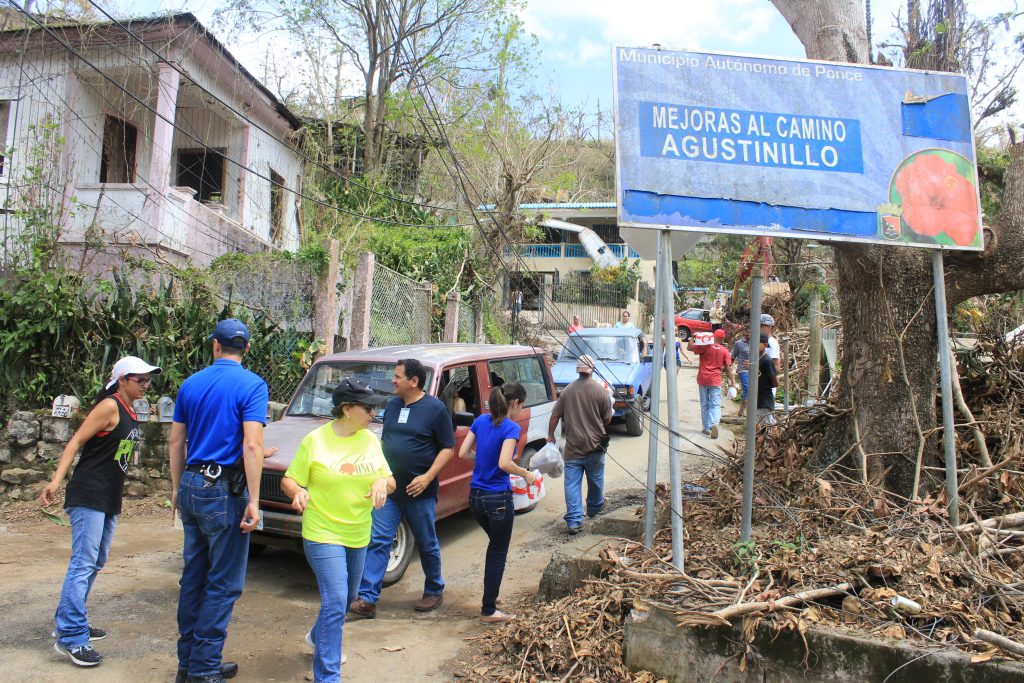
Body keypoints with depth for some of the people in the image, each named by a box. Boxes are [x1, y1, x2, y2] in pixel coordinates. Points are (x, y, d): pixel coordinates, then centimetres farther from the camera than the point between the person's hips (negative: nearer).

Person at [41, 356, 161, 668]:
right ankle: (70, 637, -6)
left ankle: (69, 621, 28)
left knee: (95, 563, 16)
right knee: (83, 564, -10)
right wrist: (56, 479, -24)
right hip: (88, 495, -9)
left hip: (110, 499, 9)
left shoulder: (130, 413, 13)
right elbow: (76, 441, -17)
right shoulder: (109, 406, -12)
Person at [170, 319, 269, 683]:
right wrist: (253, 501, -17)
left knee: (194, 577, 16)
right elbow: (252, 445, -18)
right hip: (224, 491, -7)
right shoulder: (251, 385, -10)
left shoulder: (190, 384, 9)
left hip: (191, 486, 7)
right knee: (224, 583, 2)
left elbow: (176, 441, 13)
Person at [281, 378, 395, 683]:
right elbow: (288, 480, -7)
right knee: (335, 602, -14)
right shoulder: (315, 440, -12)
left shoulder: (370, 440, 2)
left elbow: (390, 481, 7)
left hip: (358, 535, 6)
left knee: (347, 598, 23)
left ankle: (319, 637, 52)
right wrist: (298, 492, -29)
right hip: (323, 534, -6)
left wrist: (382, 481, -16)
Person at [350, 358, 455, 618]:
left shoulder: (435, 409, -10)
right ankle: (368, 598, 4)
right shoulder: (392, 406, 9)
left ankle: (434, 591, 30)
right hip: (388, 488, 5)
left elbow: (448, 448, -9)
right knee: (377, 541, -1)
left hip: (419, 492, -5)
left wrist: (427, 477, -19)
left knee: (427, 544, 10)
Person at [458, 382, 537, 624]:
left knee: (495, 545, 27)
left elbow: (463, 453, 5)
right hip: (498, 499, -7)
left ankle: (490, 597, 35)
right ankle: (489, 611, 15)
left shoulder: (481, 421, 4)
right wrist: (526, 474, -10)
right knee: (498, 553, 8)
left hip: (475, 497, 7)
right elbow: (504, 463, -26)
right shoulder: (511, 428, -16)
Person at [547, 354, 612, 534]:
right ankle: (594, 509, 40)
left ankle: (574, 521, -5)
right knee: (595, 480, 21)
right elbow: (607, 419, -1)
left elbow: (555, 416, -2)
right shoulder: (601, 391, -8)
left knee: (572, 484, 1)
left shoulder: (567, 391, -2)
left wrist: (550, 435, 10)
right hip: (595, 445, 0)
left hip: (573, 446, 0)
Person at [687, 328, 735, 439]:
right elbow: (728, 368, -1)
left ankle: (706, 428, 15)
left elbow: (689, 348, -6)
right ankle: (714, 423, -24)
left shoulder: (706, 346, -5)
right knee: (715, 405, 1)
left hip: (703, 380, 0)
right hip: (716, 380, 0)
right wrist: (732, 381, 4)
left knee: (704, 404, 11)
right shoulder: (725, 351, 0)